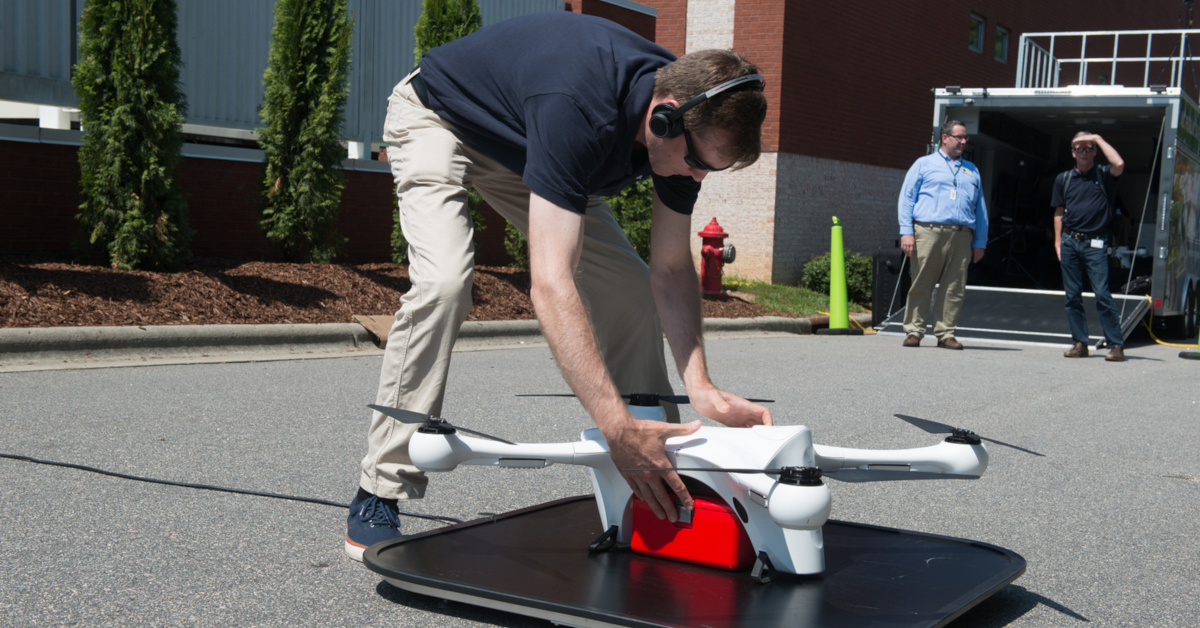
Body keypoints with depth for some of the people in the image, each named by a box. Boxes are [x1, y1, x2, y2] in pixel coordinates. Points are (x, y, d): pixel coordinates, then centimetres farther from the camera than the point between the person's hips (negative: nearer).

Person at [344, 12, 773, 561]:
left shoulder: (686, 120, -20)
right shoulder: (576, 108, -44)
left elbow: (671, 268, -10)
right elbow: (551, 284, -49)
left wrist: (701, 387, -23)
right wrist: (617, 428, -52)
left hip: (524, 148, 7)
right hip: (438, 119, -7)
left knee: (632, 289, 0)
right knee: (443, 282, -31)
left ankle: (661, 487, 14)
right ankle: (377, 500, -20)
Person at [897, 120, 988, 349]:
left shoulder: (971, 171, 24)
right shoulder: (924, 164, 13)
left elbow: (980, 208, 22)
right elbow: (906, 197, 6)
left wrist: (980, 242, 12)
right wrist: (906, 232, -5)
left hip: (962, 236, 3)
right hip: (929, 231, -3)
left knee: (954, 288, 0)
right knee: (921, 285, -4)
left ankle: (945, 333, 5)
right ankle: (913, 331, 2)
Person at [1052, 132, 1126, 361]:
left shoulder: (1103, 175, 5)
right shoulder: (1064, 179, 14)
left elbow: (1119, 165, -18)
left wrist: (1099, 139, -8)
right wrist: (1058, 241, 9)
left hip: (1095, 243, -4)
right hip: (1070, 241, 4)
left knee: (1102, 295, -10)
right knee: (1072, 296, 4)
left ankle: (1116, 345, -7)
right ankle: (1080, 343, 10)